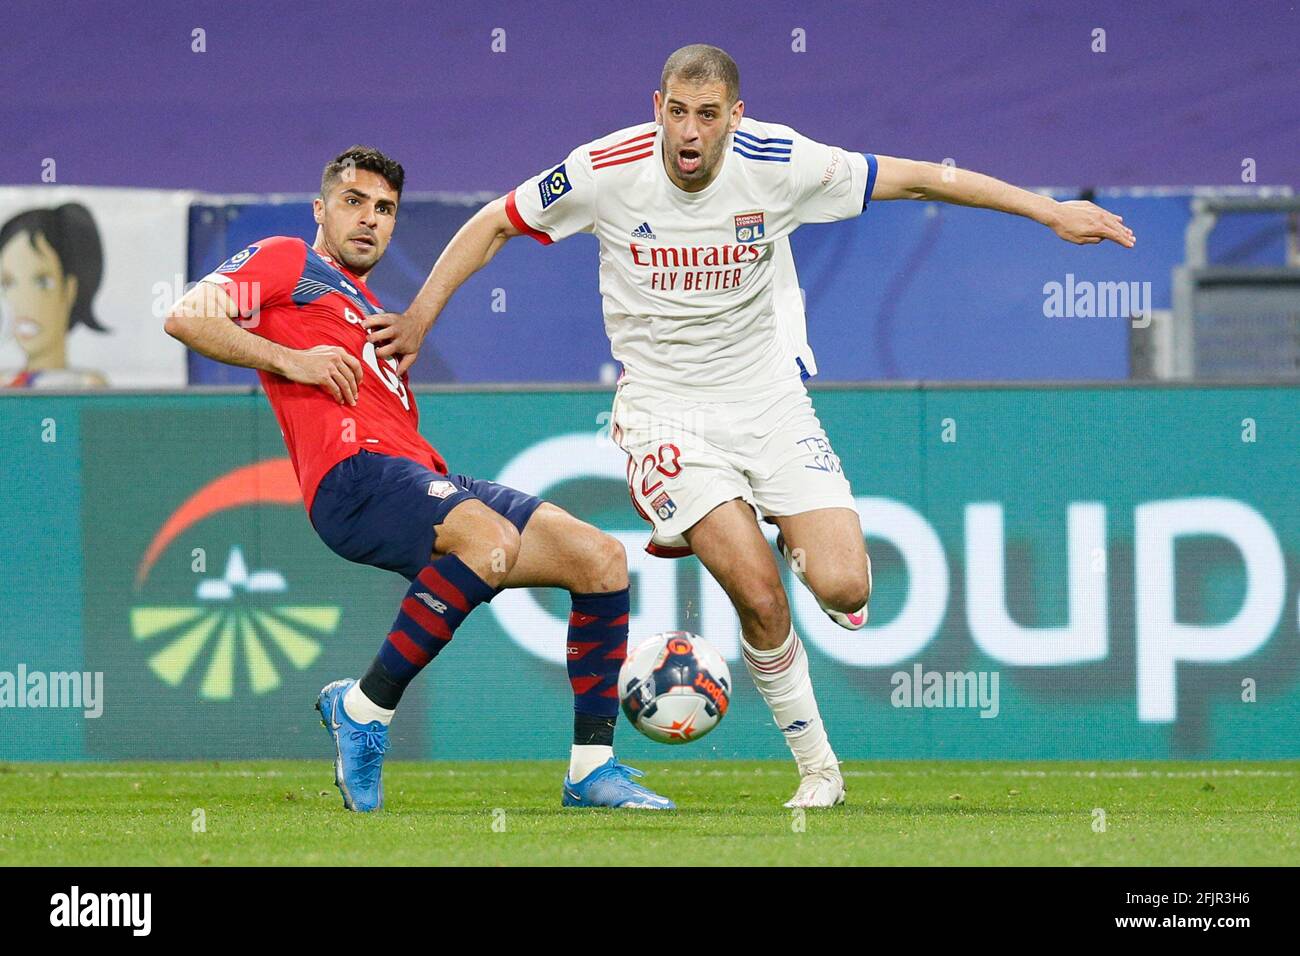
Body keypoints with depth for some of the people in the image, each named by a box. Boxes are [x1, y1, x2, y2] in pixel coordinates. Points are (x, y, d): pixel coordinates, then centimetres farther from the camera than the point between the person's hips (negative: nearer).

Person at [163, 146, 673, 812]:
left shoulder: (375, 315, 38)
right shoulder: (286, 262, 15)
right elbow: (185, 318, 0)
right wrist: (290, 360, -9)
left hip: (426, 479, 9)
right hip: (351, 473, -9)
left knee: (600, 556, -2)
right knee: (491, 540, -36)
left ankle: (591, 769, -2)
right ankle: (364, 708, -25)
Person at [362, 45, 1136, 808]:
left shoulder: (779, 164, -13)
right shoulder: (607, 171, -14)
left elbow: (915, 178, -5)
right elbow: (497, 224, 2)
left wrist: (1050, 212, -4)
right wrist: (421, 315, -1)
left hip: (771, 399, 1)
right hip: (667, 413, -1)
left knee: (843, 589, -15)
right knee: (761, 598, -17)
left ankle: (790, 531, 22)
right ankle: (818, 769, 4)